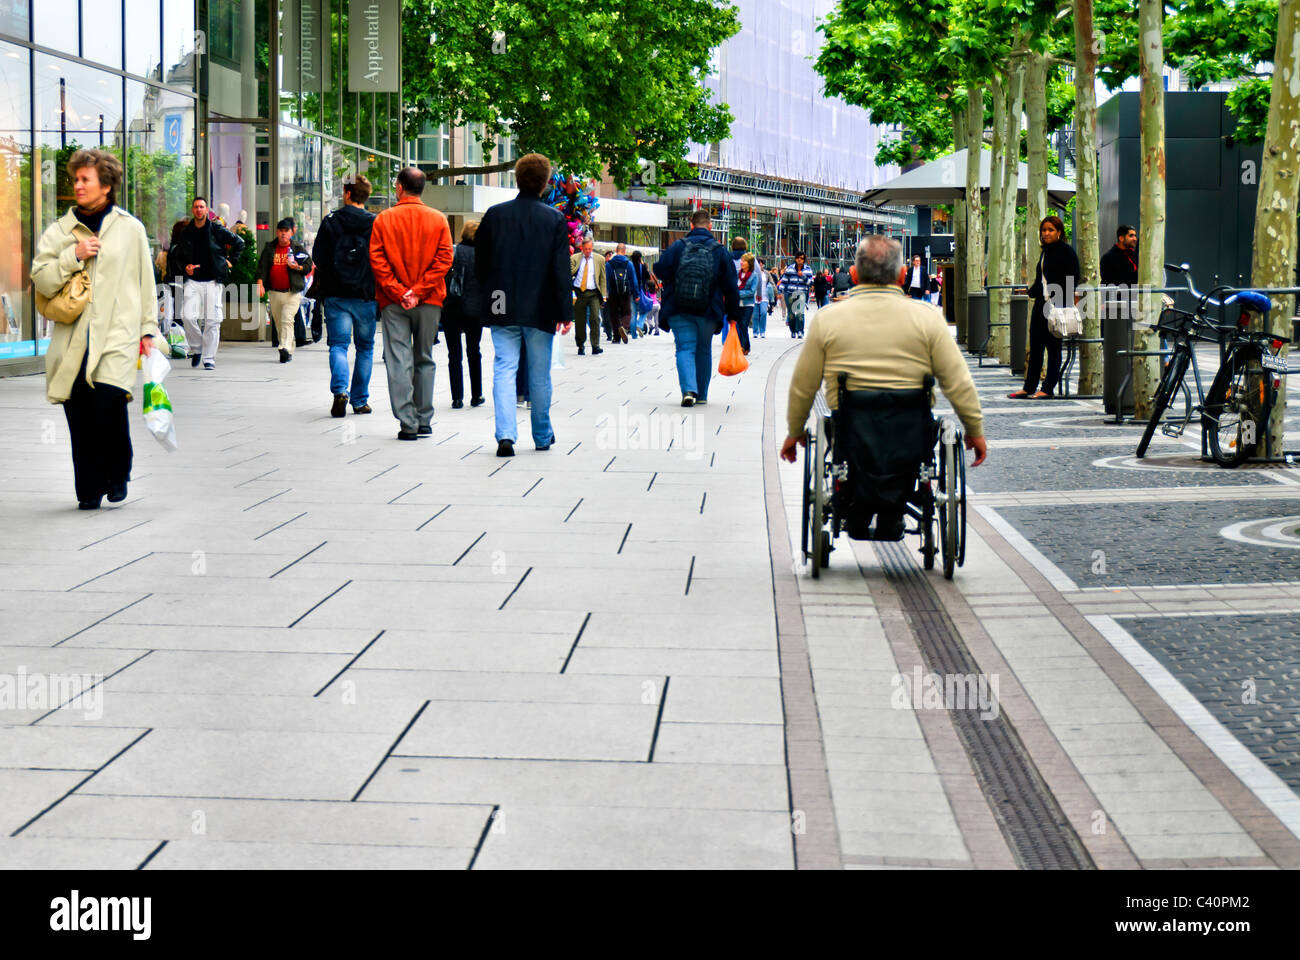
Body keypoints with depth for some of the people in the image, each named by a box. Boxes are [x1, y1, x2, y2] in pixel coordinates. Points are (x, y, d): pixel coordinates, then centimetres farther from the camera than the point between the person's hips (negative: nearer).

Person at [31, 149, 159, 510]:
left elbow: (145, 281, 14)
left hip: (117, 336, -2)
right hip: (71, 340, 2)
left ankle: (117, 473, 5)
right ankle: (89, 489, 12)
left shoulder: (131, 229, 9)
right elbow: (42, 282, 4)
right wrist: (74, 256, -8)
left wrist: (148, 329, 12)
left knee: (108, 402, -20)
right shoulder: (59, 230, 10)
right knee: (80, 417, -1)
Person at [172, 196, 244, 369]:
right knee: (188, 316, -13)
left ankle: (209, 358, 4)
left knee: (212, 320, -4)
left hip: (213, 281, -2)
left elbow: (239, 243, 11)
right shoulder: (186, 232, 9)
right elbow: (179, 255, 21)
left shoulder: (217, 230, 1)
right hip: (192, 281, 2)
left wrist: (230, 261, 5)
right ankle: (196, 349, 9)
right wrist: (185, 267, 1)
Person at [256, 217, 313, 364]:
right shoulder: (269, 248, 10)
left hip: (292, 292, -4)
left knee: (287, 320, -19)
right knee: (278, 323, 8)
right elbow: (262, 266, 6)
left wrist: (297, 267, -14)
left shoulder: (297, 248, 3)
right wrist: (260, 283, -8)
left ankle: (285, 348, -27)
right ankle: (289, 352, 19)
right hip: (274, 292, 4)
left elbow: (309, 266, 6)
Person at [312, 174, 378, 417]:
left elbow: (317, 257, -1)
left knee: (338, 345, 2)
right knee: (365, 348, 12)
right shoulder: (376, 224, -2)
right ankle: (360, 400, 13)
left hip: (336, 294, -1)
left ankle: (340, 390, -22)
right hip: (366, 295, 1)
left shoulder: (331, 222, -2)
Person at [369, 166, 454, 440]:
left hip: (393, 304, -2)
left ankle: (408, 423, -8)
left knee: (399, 361, -1)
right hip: (429, 303, 2)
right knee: (424, 360, 13)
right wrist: (418, 291, -7)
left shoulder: (383, 219, 0)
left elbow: (376, 259, -7)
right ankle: (424, 421, 16)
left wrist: (398, 292, -8)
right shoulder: (438, 220, 3)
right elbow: (444, 258, -5)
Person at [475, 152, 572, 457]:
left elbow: (480, 264, 5)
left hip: (503, 308, 1)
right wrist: (565, 312, -3)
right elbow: (562, 270, -7)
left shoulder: (494, 215, 0)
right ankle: (542, 436, 24)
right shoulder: (555, 219, -5)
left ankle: (506, 434, -17)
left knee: (504, 369, -1)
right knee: (539, 375, 11)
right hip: (540, 310, -1)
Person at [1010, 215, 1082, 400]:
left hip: (1057, 305, -8)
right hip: (1041, 304, 8)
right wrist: (1032, 291, 10)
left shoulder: (1067, 252, -7)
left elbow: (1072, 281, -11)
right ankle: (1028, 388, 14)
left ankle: (1047, 389, 1)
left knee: (1053, 347, -2)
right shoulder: (1045, 251, 17)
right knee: (1035, 346, 9)